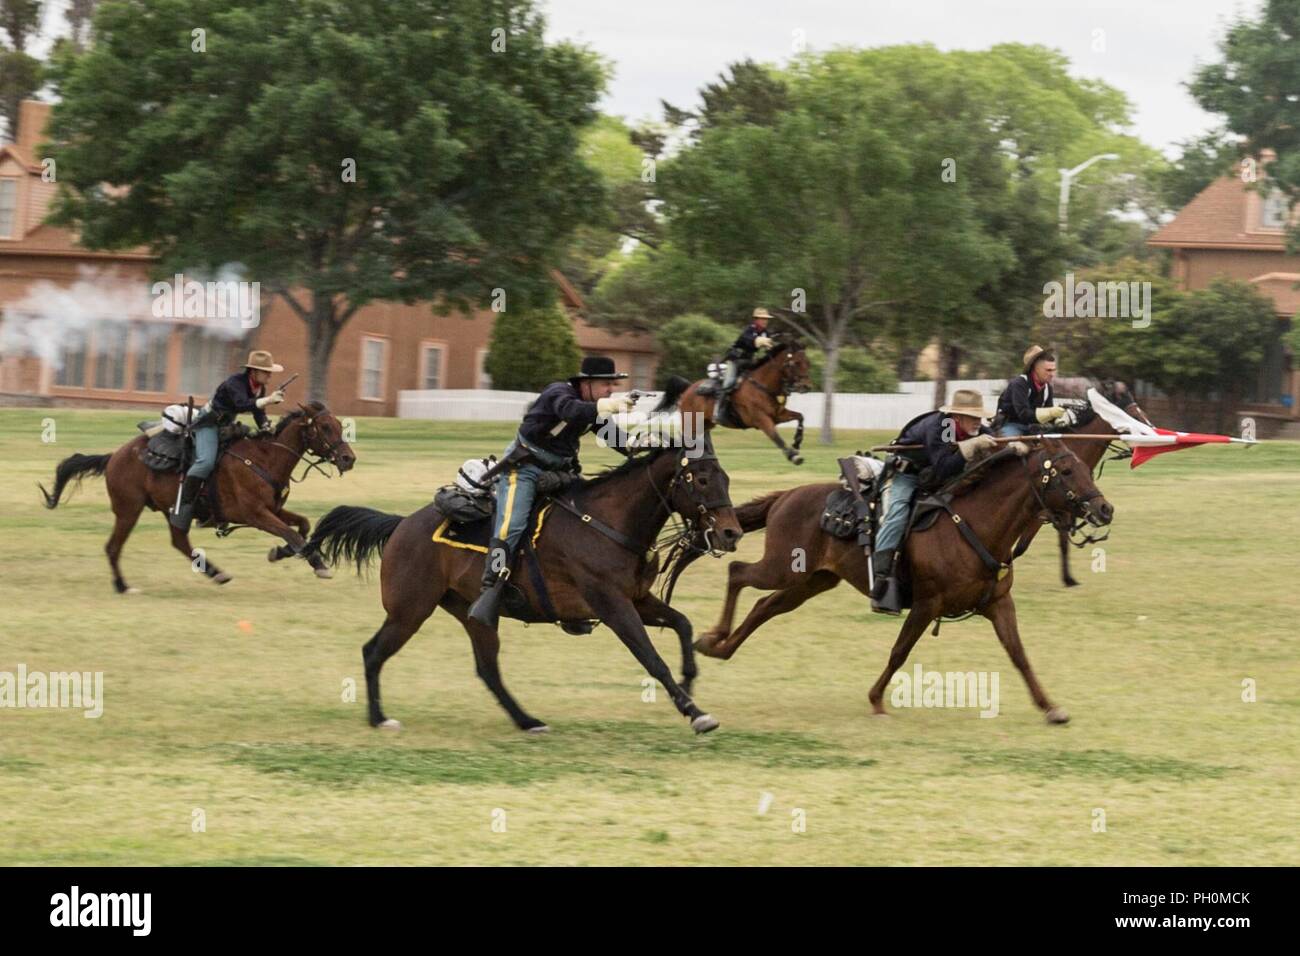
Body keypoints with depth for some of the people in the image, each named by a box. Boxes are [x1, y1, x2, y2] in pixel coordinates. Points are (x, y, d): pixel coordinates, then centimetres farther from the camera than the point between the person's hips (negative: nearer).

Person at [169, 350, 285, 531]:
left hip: (225, 426, 10)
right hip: (208, 423, -10)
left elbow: (259, 413, 11)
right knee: (206, 461, -29)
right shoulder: (236, 382, -26)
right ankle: (182, 507, -28)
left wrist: (267, 429, -8)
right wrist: (268, 400, -53)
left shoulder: (260, 387, 2)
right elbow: (241, 404, -44)